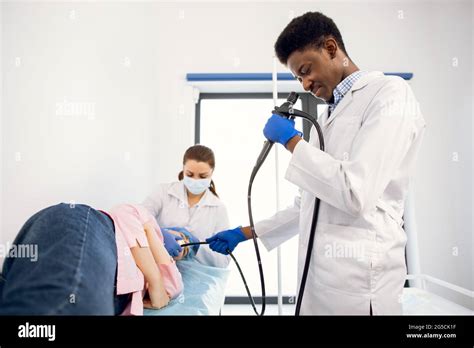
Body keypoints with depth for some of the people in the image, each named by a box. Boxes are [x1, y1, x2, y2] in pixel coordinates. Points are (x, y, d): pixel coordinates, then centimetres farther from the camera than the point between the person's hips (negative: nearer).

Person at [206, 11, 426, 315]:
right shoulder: (327, 118, 15)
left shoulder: (390, 93, -8)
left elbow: (356, 193, -21)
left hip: (357, 278, -7)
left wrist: (291, 139, -11)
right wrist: (244, 234, 16)